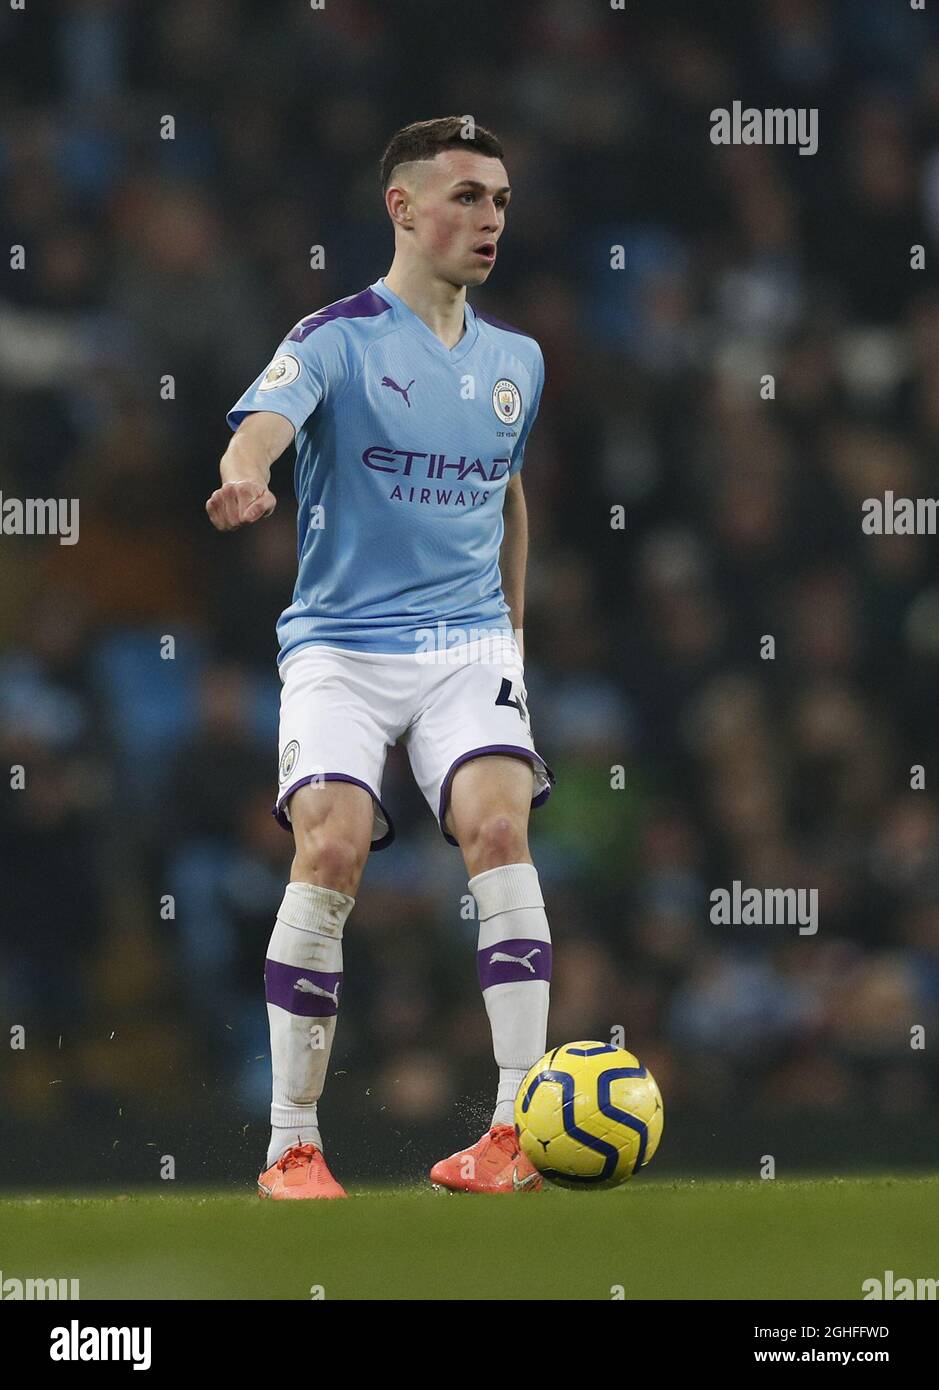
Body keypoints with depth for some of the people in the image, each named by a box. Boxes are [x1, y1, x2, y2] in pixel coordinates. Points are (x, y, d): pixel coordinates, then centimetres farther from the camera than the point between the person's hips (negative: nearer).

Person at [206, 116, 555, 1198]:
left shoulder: (515, 362, 13)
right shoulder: (337, 338, -4)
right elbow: (264, 421, -24)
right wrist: (246, 475, -47)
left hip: (469, 643, 3)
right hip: (340, 645, -3)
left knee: (498, 821, -21)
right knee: (332, 846, -20)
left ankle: (519, 1127, -21)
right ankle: (292, 1145, -9)